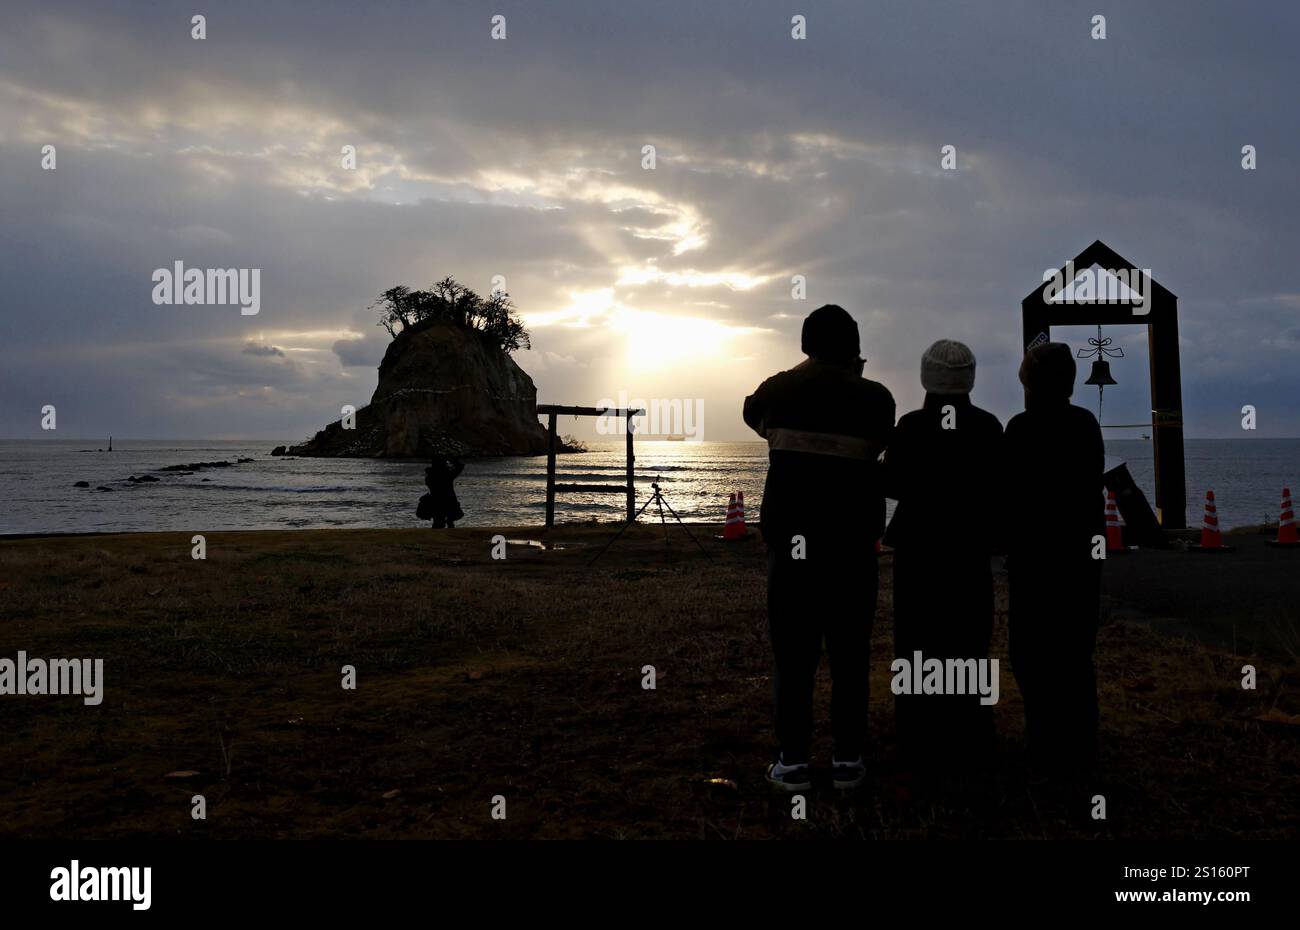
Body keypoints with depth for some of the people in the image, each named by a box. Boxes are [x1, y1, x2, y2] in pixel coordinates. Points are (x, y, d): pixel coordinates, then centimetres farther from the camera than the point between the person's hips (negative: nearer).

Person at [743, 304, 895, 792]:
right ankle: (848, 759, 12)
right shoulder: (876, 397, -1)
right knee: (850, 653, 8)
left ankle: (793, 761, 6)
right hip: (853, 542, 0)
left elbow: (753, 414, 22)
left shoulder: (778, 389, 2)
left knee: (793, 652, 4)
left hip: (790, 537, 0)